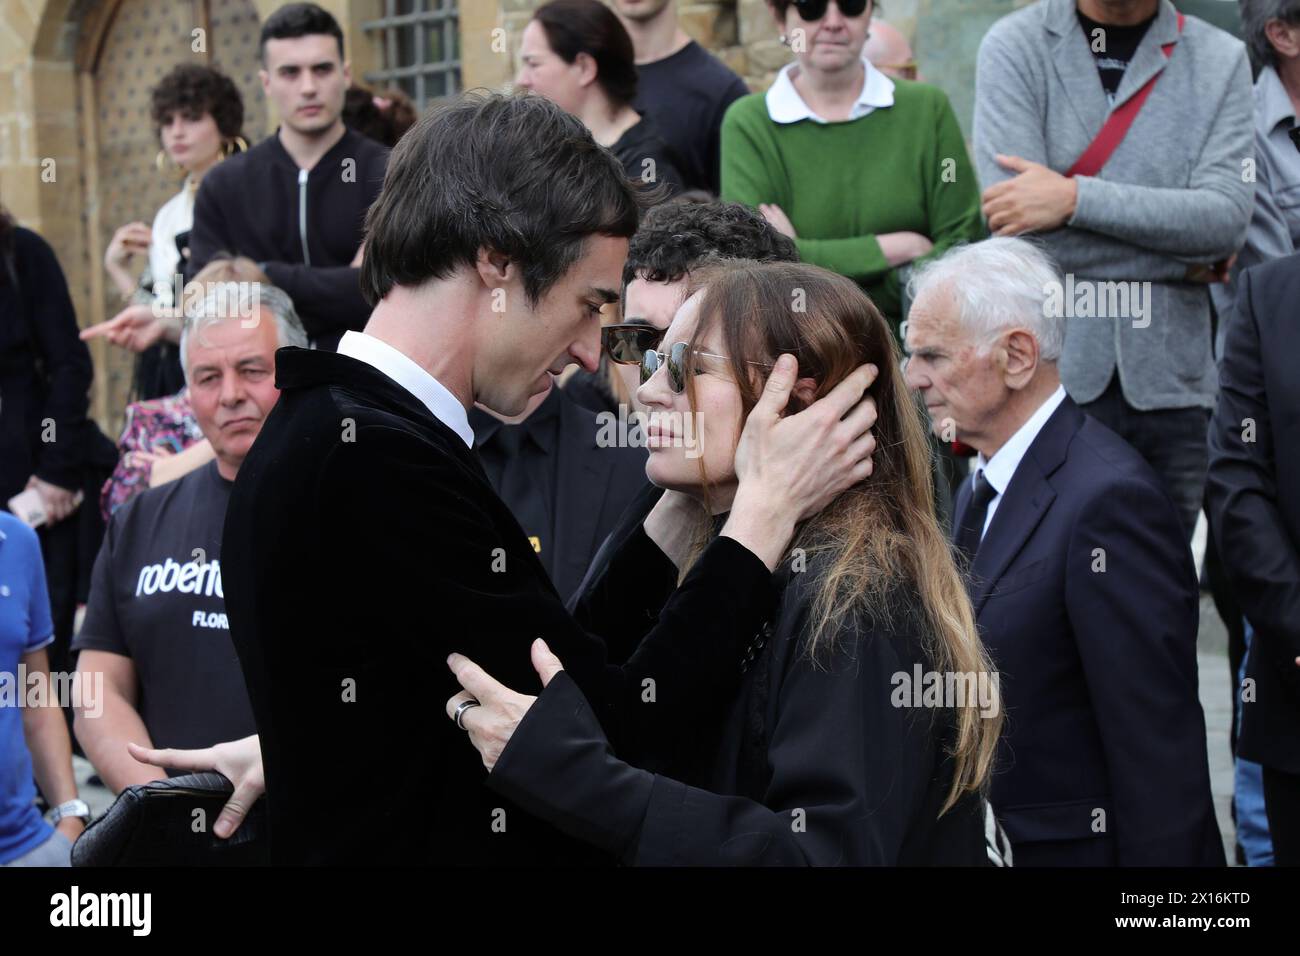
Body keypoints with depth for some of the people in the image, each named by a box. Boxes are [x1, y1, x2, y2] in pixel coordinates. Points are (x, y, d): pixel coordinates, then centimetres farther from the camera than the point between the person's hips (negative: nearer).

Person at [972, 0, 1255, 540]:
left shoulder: (1220, 59, 8)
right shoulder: (1015, 46, 1)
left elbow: (1228, 216, -7)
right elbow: (1012, 221, -12)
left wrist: (1076, 198, -15)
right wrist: (1187, 260, -7)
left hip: (1168, 380, 2)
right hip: (1047, 374, -2)